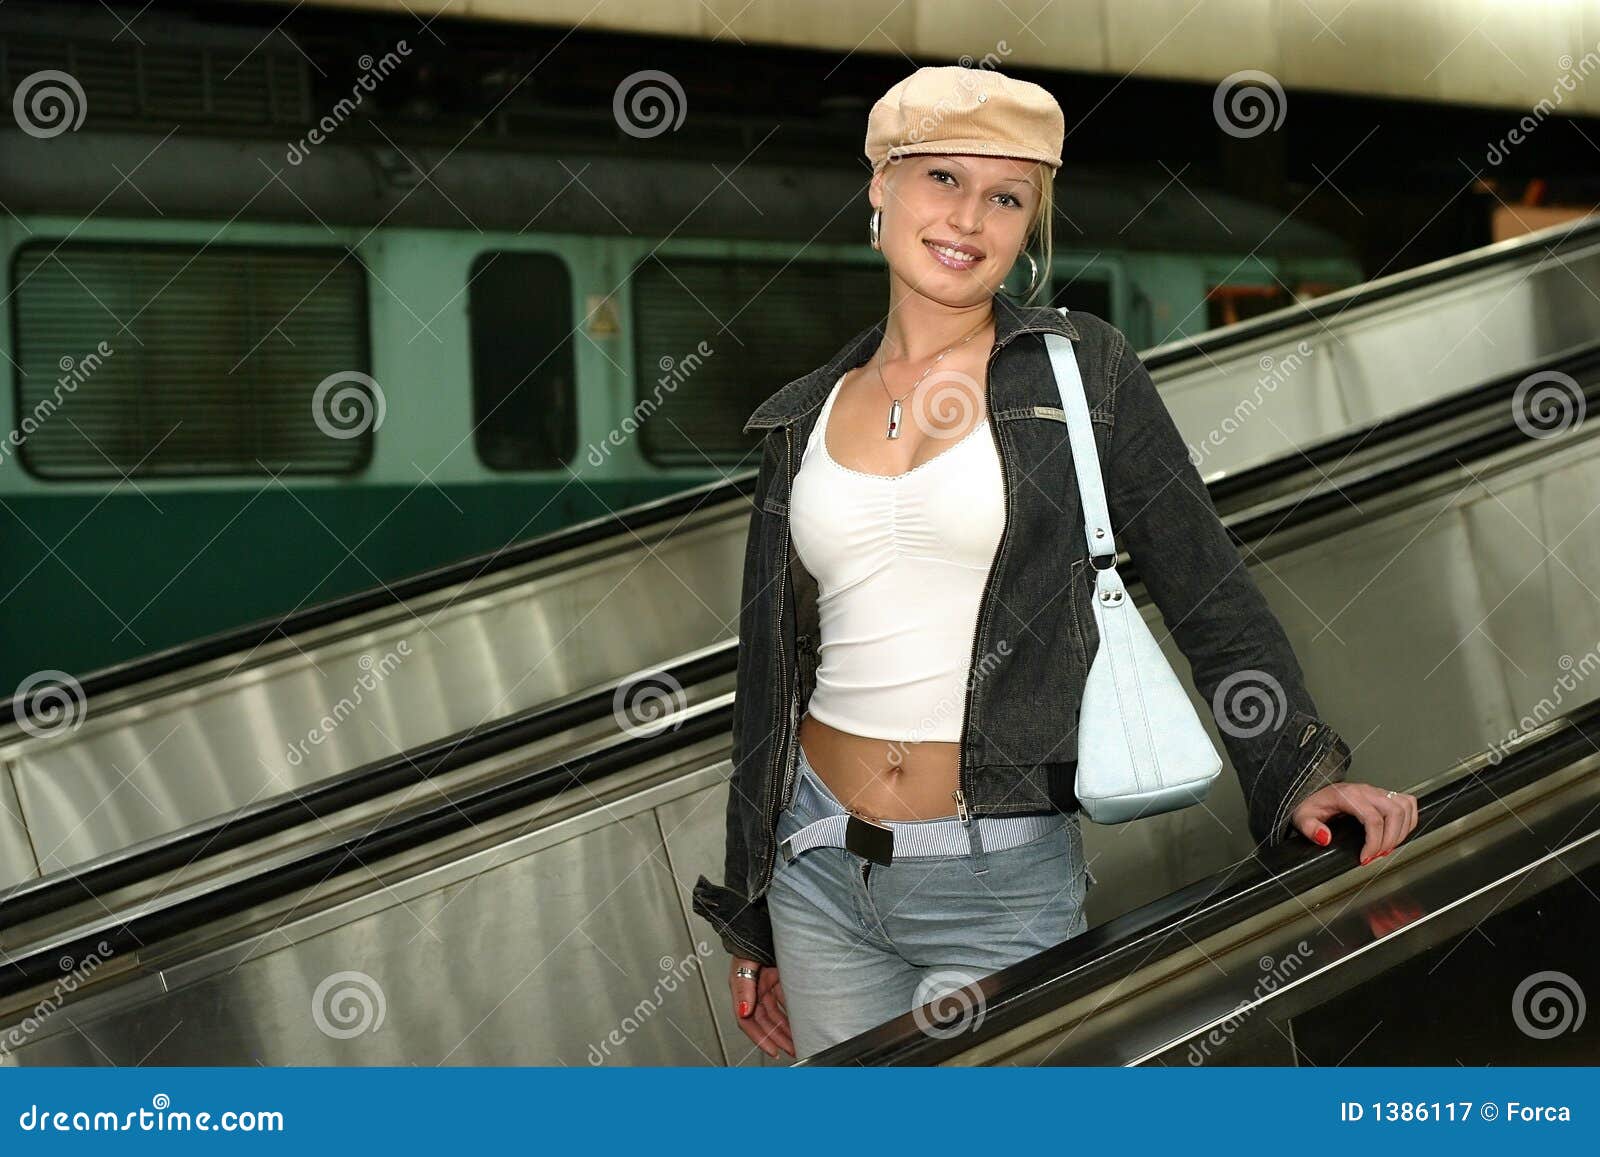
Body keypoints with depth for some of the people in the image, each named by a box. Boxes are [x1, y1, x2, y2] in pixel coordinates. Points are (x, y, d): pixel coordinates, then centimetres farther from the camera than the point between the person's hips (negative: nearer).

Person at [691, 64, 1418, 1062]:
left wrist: (1303, 773, -14)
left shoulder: (1080, 370, -2)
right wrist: (750, 922, 14)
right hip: (819, 868, 4)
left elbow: (1212, 596, -1)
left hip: (1003, 891, -3)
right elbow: (768, 673, 11)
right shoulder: (804, 418, 7)